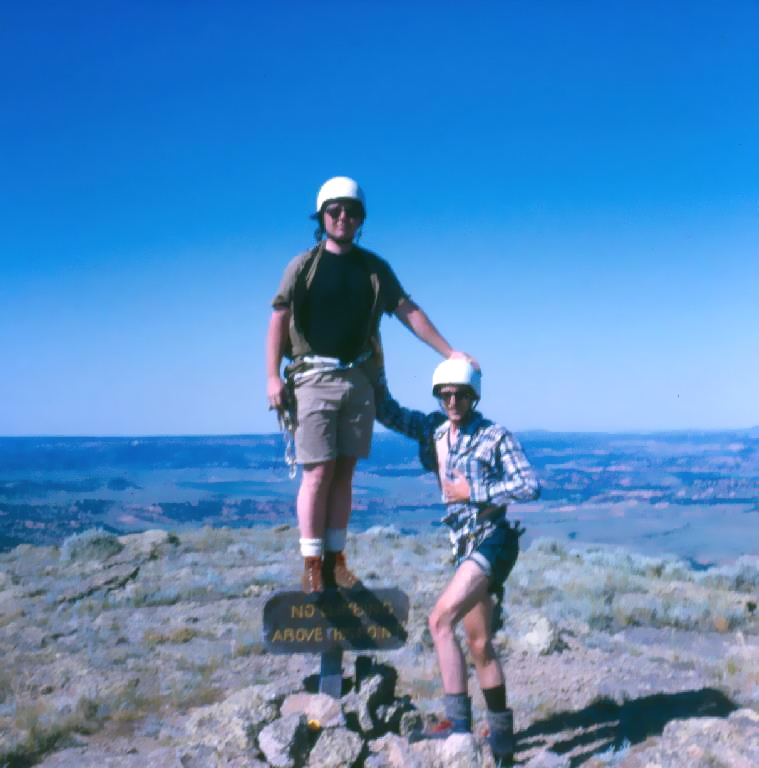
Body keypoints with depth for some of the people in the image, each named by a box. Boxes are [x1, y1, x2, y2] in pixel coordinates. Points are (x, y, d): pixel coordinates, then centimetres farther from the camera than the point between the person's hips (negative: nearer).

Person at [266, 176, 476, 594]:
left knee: (344, 473, 6)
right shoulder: (305, 265, 1)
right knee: (318, 473, -6)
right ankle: (312, 566, 0)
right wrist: (272, 377, -12)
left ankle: (335, 559, 13)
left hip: (358, 378, 4)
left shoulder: (374, 267, 11)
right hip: (315, 377, -3)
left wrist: (449, 352, 6)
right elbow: (279, 320, -2)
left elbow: (408, 311, 11)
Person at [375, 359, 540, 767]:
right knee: (479, 644, 11)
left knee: (440, 619, -21)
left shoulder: (496, 436, -5)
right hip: (463, 544, 7)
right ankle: (502, 734, 23)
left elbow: (531, 487, -10)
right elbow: (388, 412, 12)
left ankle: (458, 721, -15)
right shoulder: (434, 428, 10)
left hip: (491, 539, -7)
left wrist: (474, 492, -12)